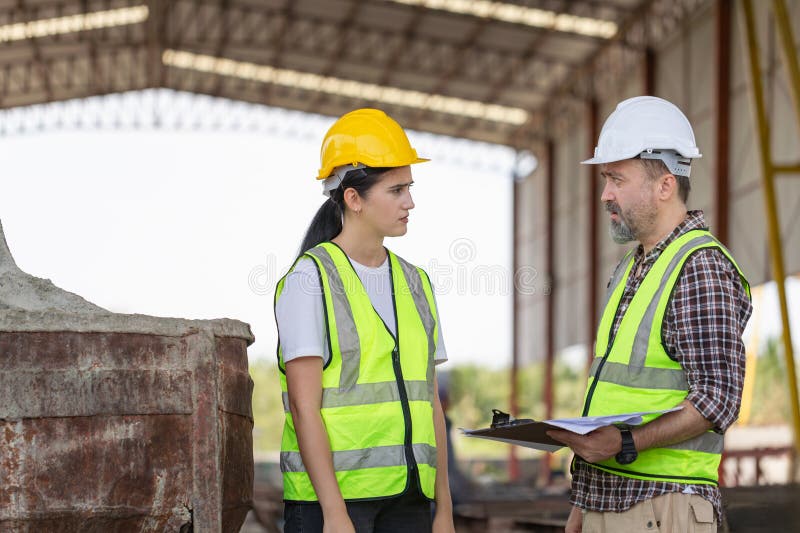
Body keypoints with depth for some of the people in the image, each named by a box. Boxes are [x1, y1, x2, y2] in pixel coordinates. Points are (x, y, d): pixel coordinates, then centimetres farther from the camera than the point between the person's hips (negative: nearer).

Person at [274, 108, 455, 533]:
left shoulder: (414, 285, 14)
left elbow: (429, 402, 15)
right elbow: (304, 406, -12)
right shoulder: (310, 279, -6)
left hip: (407, 498, 6)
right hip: (330, 494, -6)